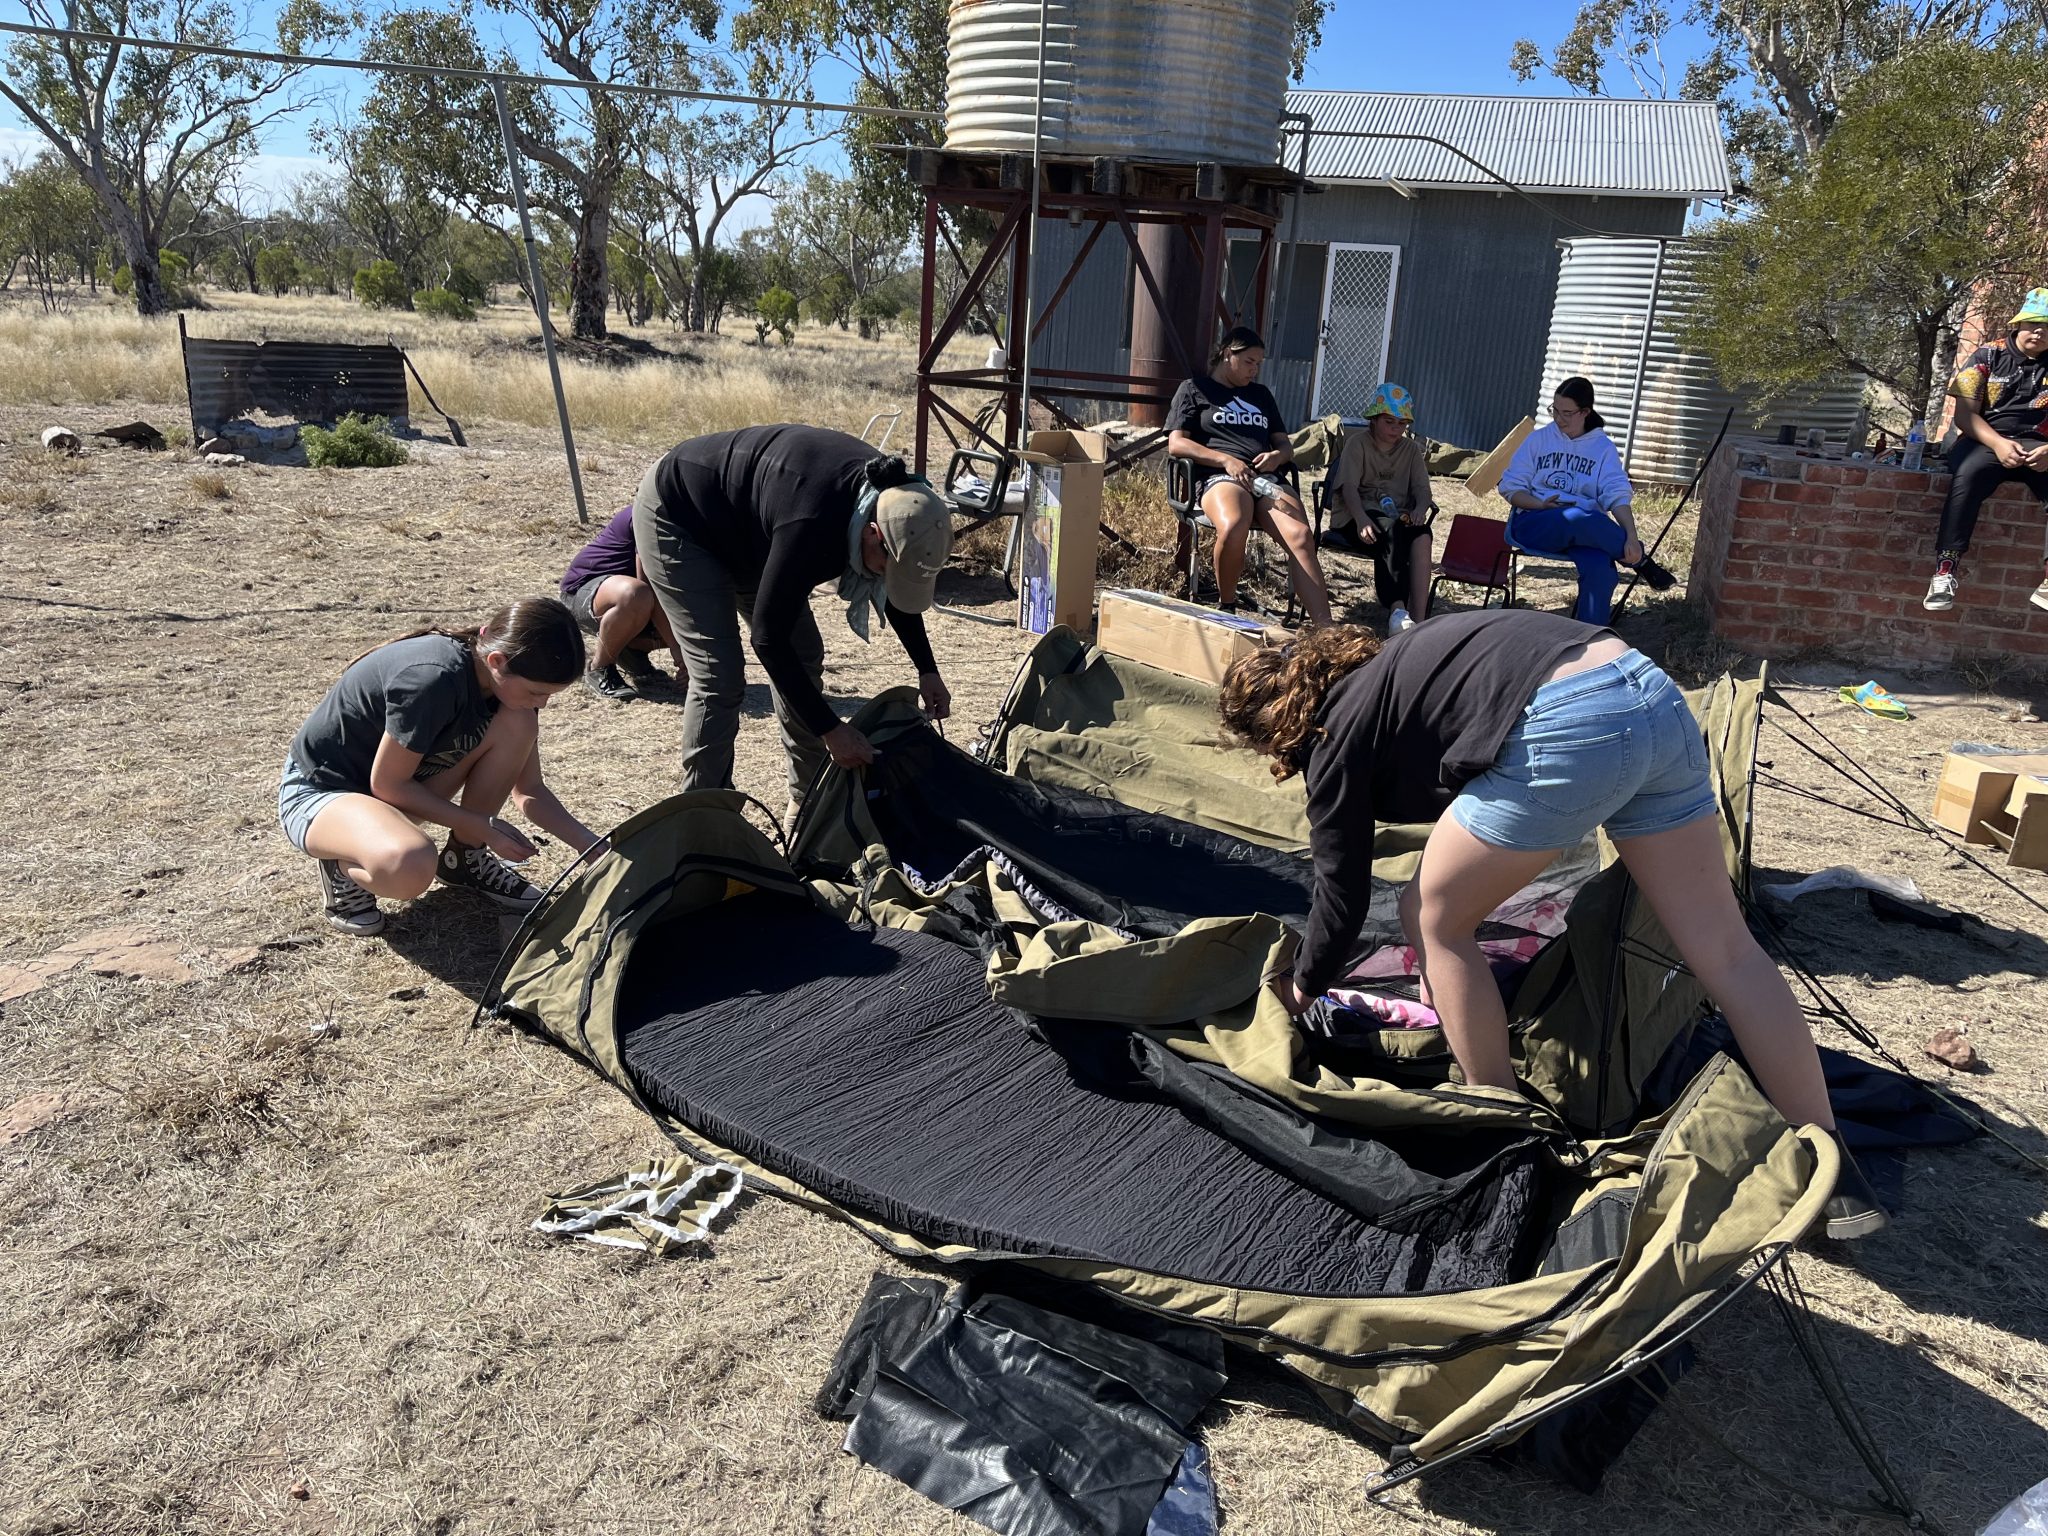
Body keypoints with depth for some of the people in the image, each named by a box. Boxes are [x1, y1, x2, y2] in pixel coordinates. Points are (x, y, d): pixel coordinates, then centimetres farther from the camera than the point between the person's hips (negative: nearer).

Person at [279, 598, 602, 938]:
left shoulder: (508, 682, -9)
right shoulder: (434, 680, -33)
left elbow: (530, 790, 1)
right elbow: (388, 785, -23)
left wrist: (587, 842, -11)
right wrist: (483, 827, -17)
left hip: (403, 784, 7)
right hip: (318, 790, -7)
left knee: (517, 724, -14)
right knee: (411, 865, -39)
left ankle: (466, 858, 3)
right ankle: (344, 868, -4)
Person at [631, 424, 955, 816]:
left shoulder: (892, 497, -19)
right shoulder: (812, 524, -43)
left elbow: (894, 592, 2)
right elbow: (768, 636, -35)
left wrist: (927, 669, -5)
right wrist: (830, 729, -33)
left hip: (744, 531, 8)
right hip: (677, 518, -8)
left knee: (803, 656, 5)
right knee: (719, 676, -16)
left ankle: (808, 797, 17)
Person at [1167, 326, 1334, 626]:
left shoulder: (1261, 394, 30)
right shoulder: (1194, 389, 15)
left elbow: (1285, 445, 29)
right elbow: (1176, 444, 3)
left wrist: (1277, 455, 2)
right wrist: (1226, 459, -12)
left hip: (1267, 479, 4)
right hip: (1219, 477, -4)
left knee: (1301, 536, -28)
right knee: (1234, 526, -40)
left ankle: (1325, 628, -39)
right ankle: (1226, 608, -18)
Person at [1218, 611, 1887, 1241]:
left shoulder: (1336, 733, 9)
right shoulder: (1380, 676, 32)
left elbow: (1342, 890, 14)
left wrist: (1303, 987, 32)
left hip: (1566, 729, -9)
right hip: (1654, 692, 9)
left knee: (1433, 920, 12)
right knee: (1723, 947, 12)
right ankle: (1835, 1177, 18)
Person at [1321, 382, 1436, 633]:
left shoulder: (1411, 449, 17)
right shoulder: (1358, 443, 4)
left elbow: (1422, 488, 7)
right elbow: (1349, 486, -11)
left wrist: (1420, 508, -20)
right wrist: (1361, 519, -31)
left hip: (1398, 516, 4)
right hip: (1357, 514, -3)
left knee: (1423, 534, -32)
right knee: (1391, 529, -38)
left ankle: (1418, 617, -43)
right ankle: (1397, 609, -50)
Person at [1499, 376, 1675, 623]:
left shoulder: (1603, 448, 10)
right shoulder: (1539, 439, 11)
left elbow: (1618, 496, -4)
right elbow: (1510, 487, 9)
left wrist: (1632, 537, -23)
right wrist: (1542, 505, -12)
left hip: (1587, 530, 1)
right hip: (1533, 524, -1)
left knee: (1601, 567, -35)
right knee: (1579, 518, -38)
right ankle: (1640, 561, -17)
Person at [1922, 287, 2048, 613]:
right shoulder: (1987, 357, 6)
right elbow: (1964, 414, -2)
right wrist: (1998, 444, -19)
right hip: (1985, 441, -2)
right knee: (1969, 475, -39)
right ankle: (1944, 572, -39)